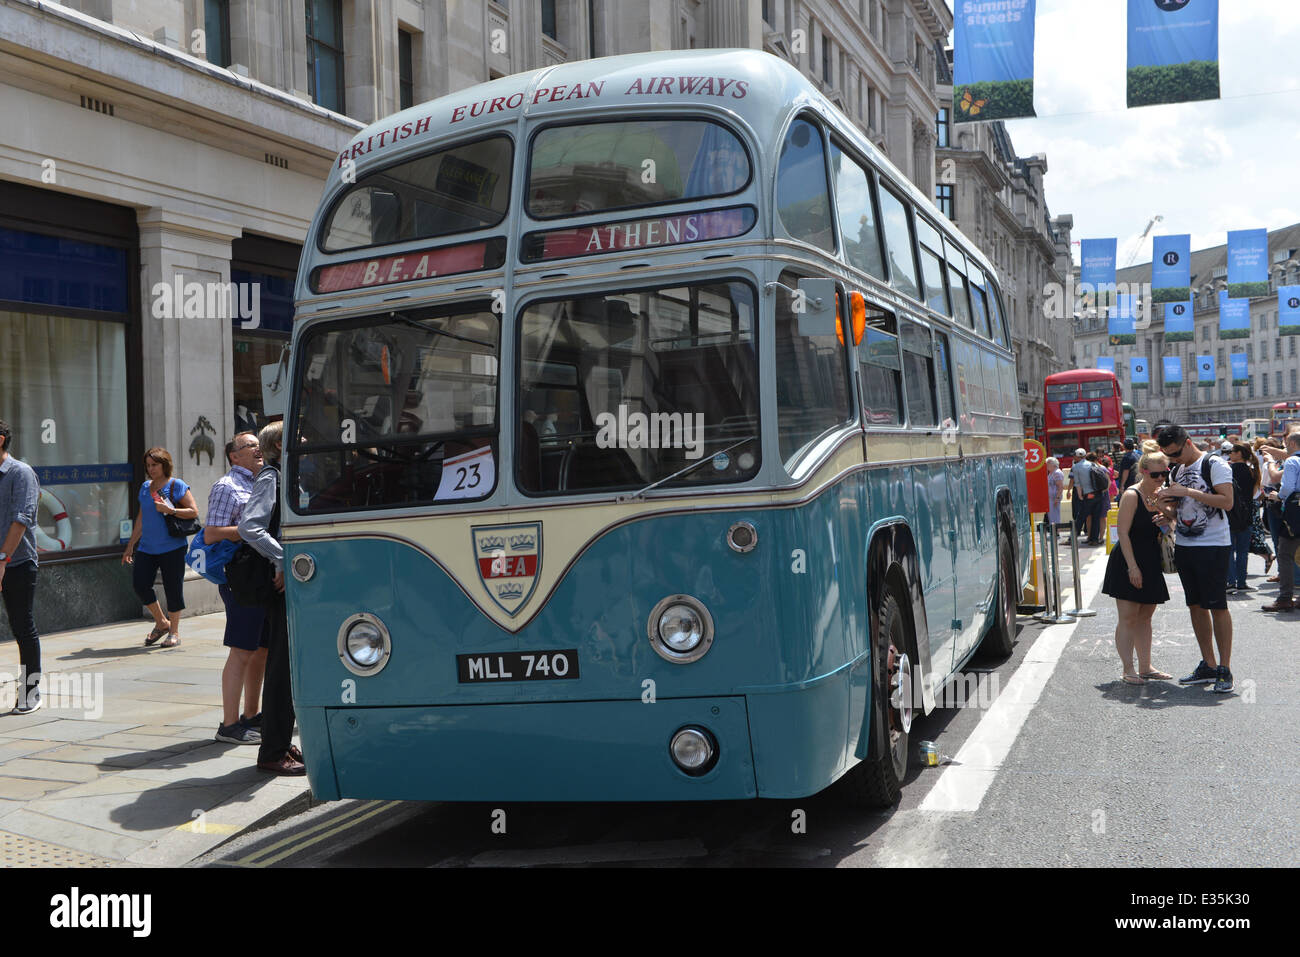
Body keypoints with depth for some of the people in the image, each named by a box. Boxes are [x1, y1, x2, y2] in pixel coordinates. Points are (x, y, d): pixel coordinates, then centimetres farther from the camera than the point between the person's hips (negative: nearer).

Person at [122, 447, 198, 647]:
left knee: (173, 588, 0)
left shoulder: (177, 486, -4)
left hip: (172, 547, -6)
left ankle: (174, 632, 12)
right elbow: (141, 519, 20)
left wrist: (169, 510, -19)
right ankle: (161, 623, 18)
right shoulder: (145, 487, 13)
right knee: (139, 584, -3)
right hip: (147, 547, 6)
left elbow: (194, 512, -8)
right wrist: (130, 546, 20)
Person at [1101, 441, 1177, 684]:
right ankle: (1128, 670, -3)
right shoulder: (1131, 495, -13)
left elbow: (1172, 521, 17)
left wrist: (1166, 516, -8)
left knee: (1145, 617, 12)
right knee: (1128, 617, -5)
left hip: (1150, 563, 8)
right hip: (1128, 563, -8)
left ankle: (1145, 667, 18)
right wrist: (1132, 567, -20)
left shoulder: (1160, 495, 7)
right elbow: (1123, 533, -16)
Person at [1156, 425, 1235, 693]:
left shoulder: (1214, 465, -9)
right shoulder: (1177, 470, 14)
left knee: (1217, 607, -5)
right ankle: (1208, 666, 18)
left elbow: (1227, 501, -20)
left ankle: (1225, 669, 2)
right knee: (1195, 606, 9)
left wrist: (1188, 492, -21)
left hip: (1213, 546, -7)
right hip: (1184, 547, 8)